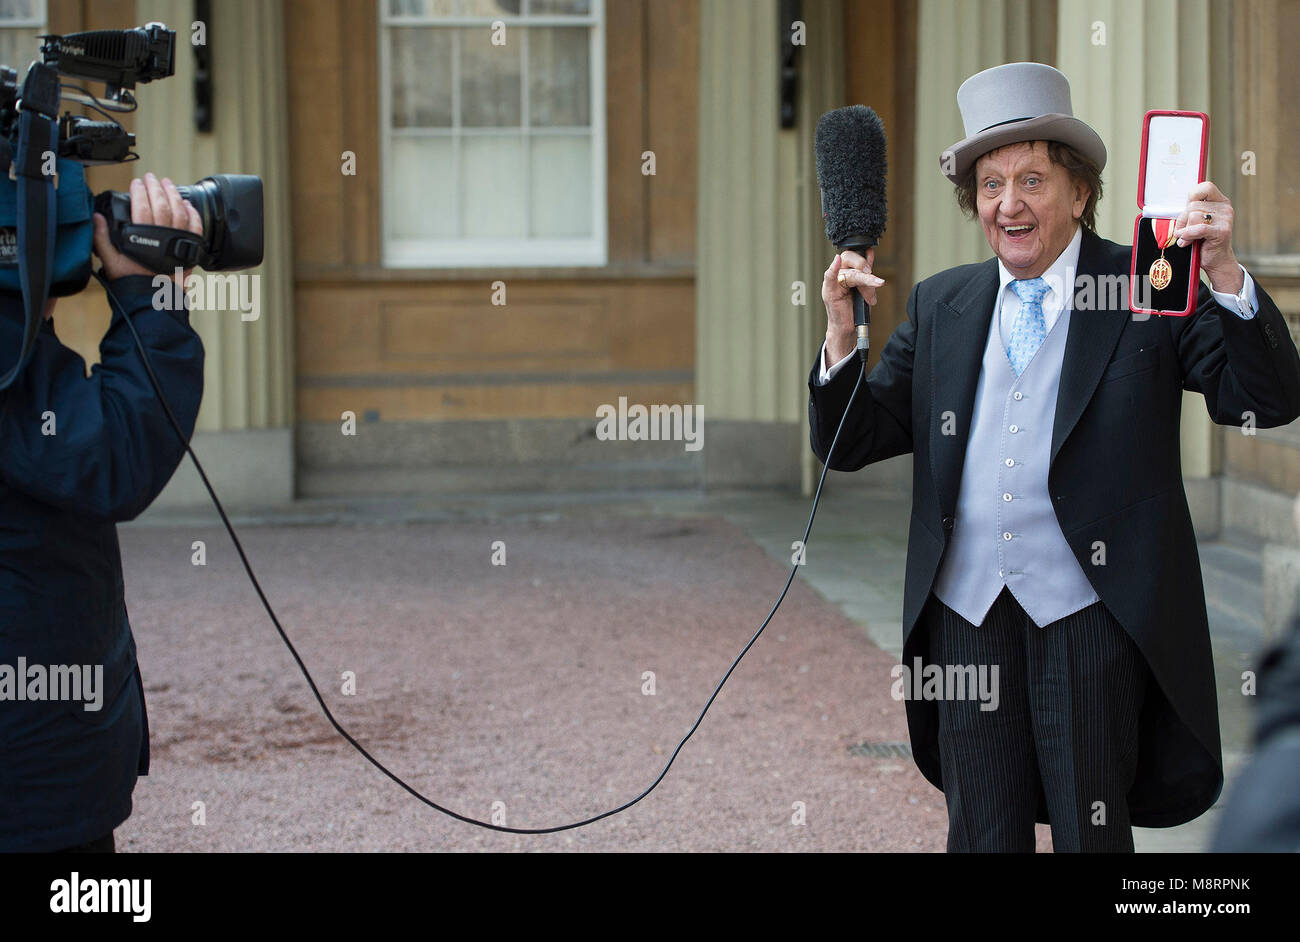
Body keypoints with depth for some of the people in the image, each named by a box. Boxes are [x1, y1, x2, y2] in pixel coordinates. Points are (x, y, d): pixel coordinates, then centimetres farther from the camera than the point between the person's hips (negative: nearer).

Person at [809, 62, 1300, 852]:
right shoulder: (941, 305, 11)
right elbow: (850, 444, 10)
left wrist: (1224, 275, -23)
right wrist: (842, 334, -7)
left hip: (1089, 616, -3)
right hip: (967, 615, 3)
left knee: (1091, 833, 5)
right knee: (981, 835, 9)